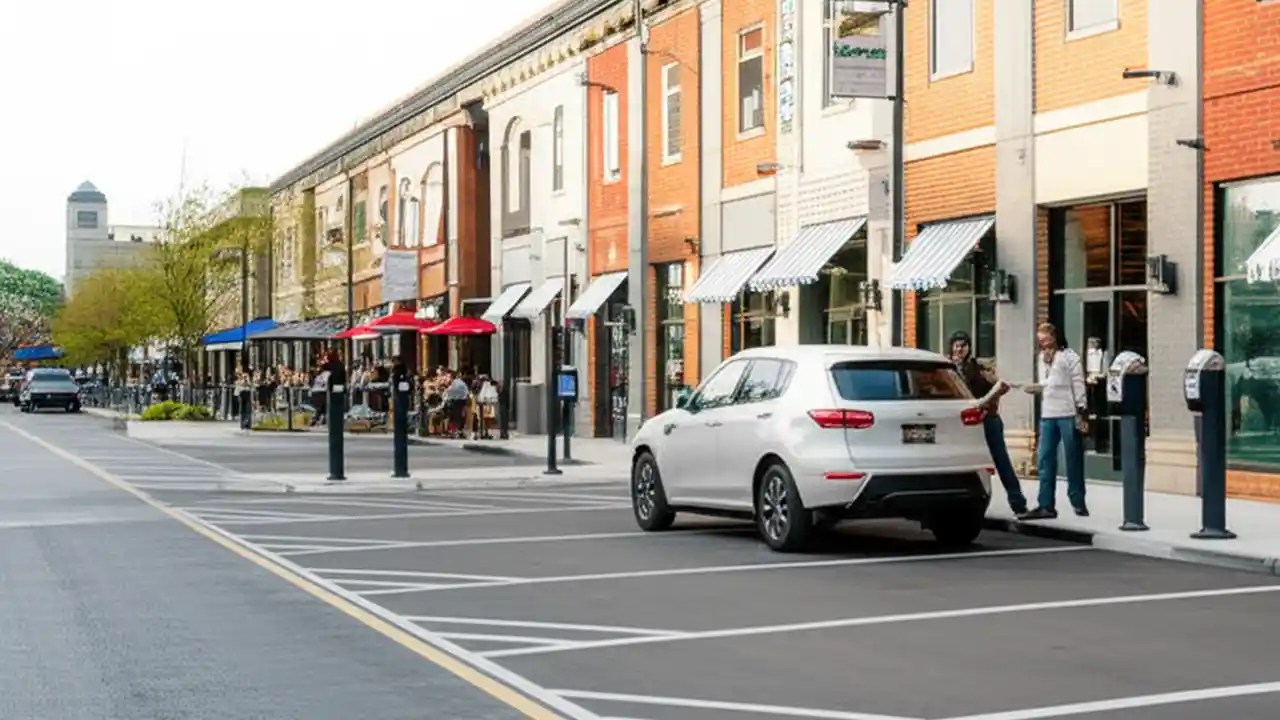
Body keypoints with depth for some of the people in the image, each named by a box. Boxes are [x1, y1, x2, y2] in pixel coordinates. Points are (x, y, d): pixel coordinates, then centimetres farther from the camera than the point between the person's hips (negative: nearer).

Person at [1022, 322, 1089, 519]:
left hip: (1068, 414, -6)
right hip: (1047, 415, 6)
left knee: (1073, 460, 3)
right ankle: (1046, 505, 4)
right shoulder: (1041, 358, 15)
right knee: (1045, 460, 2)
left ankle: (1078, 502, 12)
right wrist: (1036, 388, 1)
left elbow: (1078, 385, -7)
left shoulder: (1069, 356, -5)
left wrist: (1081, 413, -10)